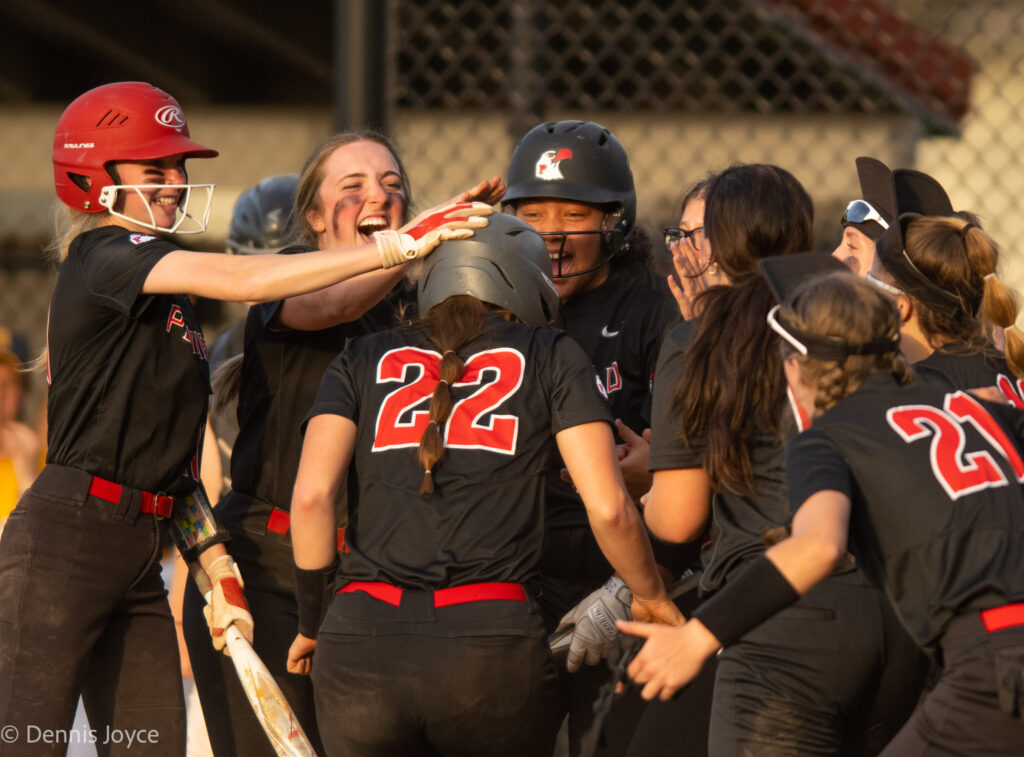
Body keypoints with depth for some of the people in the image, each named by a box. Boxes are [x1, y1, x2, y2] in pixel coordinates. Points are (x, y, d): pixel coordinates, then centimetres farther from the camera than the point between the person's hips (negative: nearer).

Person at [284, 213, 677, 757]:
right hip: (490, 640, -2)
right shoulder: (550, 357, 14)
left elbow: (311, 494, 3)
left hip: (361, 635, 2)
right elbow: (607, 508, 5)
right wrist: (651, 597, 23)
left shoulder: (366, 360, 17)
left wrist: (311, 620, 15)